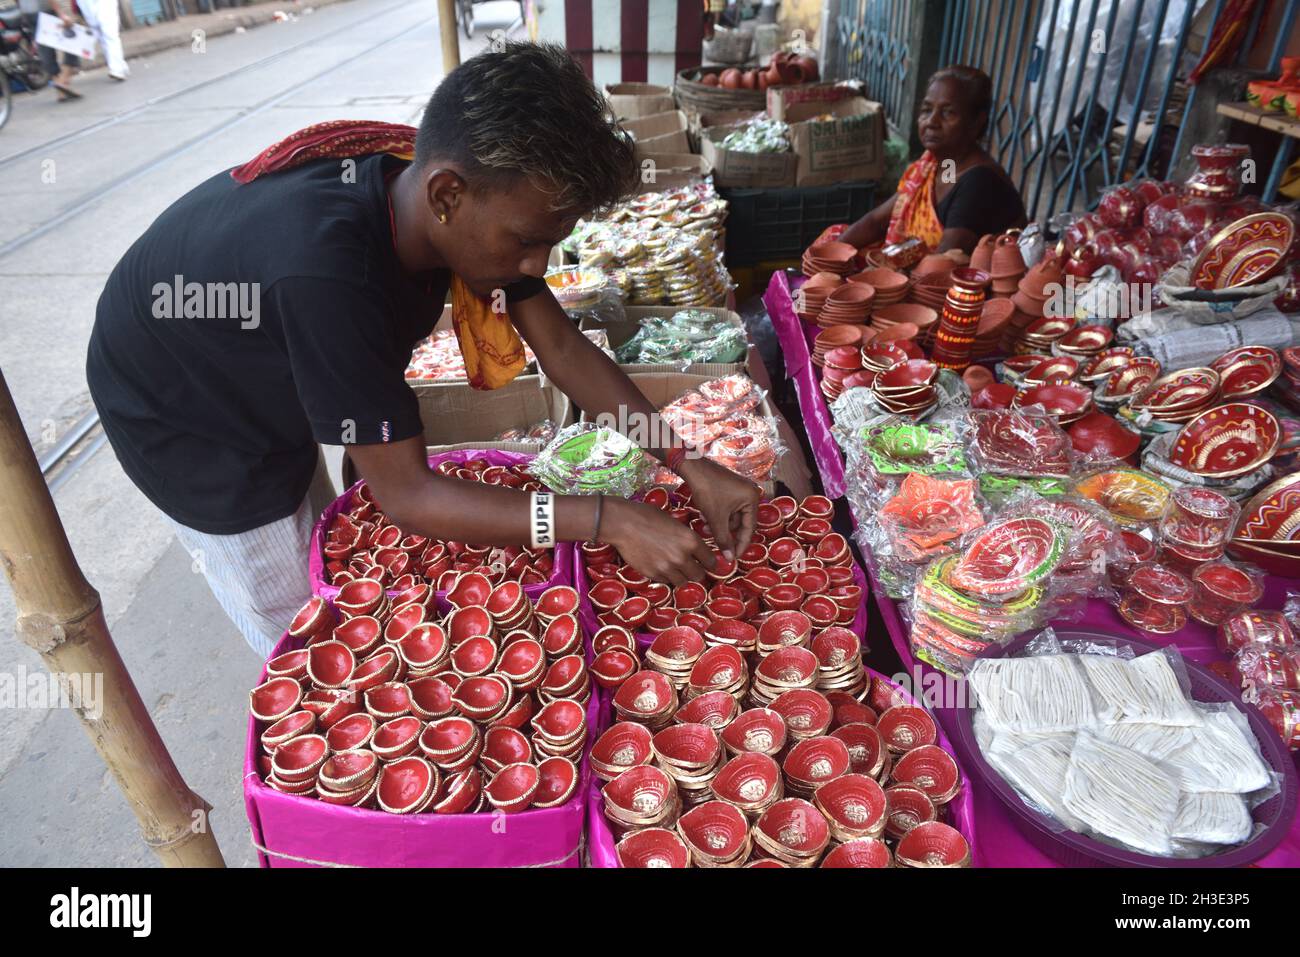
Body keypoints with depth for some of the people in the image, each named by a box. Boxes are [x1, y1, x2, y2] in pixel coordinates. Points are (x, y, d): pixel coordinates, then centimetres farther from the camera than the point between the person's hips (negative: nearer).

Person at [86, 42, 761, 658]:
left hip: (271, 390, 7)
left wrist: (688, 465, -22)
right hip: (180, 420, -6)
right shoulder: (326, 270, -44)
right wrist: (604, 519, -40)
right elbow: (407, 495, -38)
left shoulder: (470, 205, -22)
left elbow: (562, 347, -15)